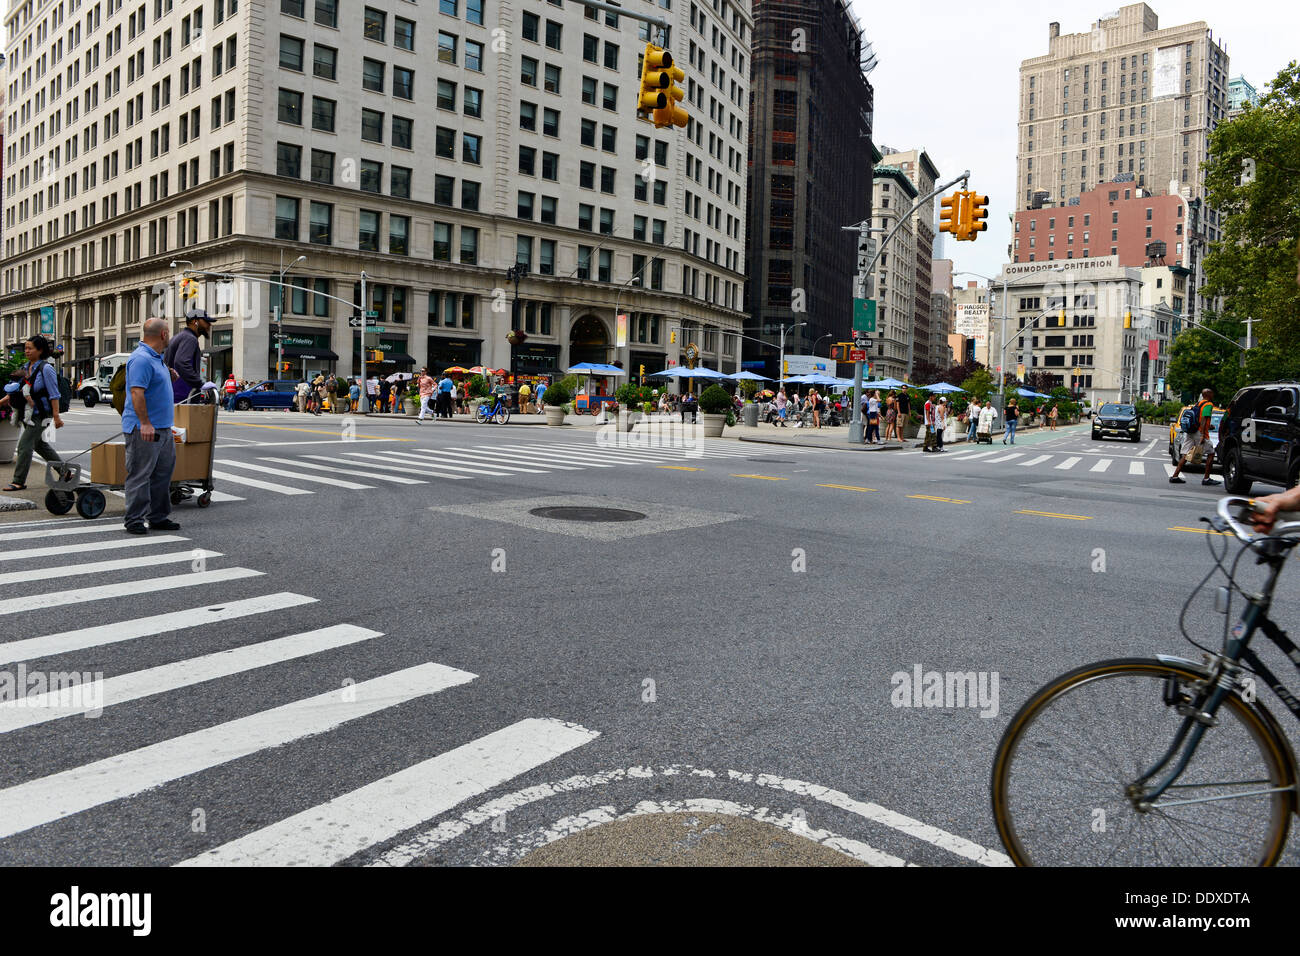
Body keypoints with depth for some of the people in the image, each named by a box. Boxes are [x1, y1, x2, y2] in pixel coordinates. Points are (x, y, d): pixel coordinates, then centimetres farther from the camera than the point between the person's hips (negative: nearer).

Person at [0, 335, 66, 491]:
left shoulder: (46, 368, -14)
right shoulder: (26, 367, 10)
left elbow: (54, 395, -16)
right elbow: (17, 390, 18)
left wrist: (56, 416, -19)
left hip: (41, 415, -9)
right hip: (29, 414, 9)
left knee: (25, 444, -10)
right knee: (40, 444, 18)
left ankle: (19, 481, -4)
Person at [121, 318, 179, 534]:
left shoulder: (156, 358, 17)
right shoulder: (141, 359, -16)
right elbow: (137, 392, -23)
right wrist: (145, 423, -26)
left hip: (162, 428, 10)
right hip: (144, 429, -10)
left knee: (163, 474, 13)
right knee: (139, 475, -4)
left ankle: (158, 517, 20)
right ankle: (134, 519, 2)